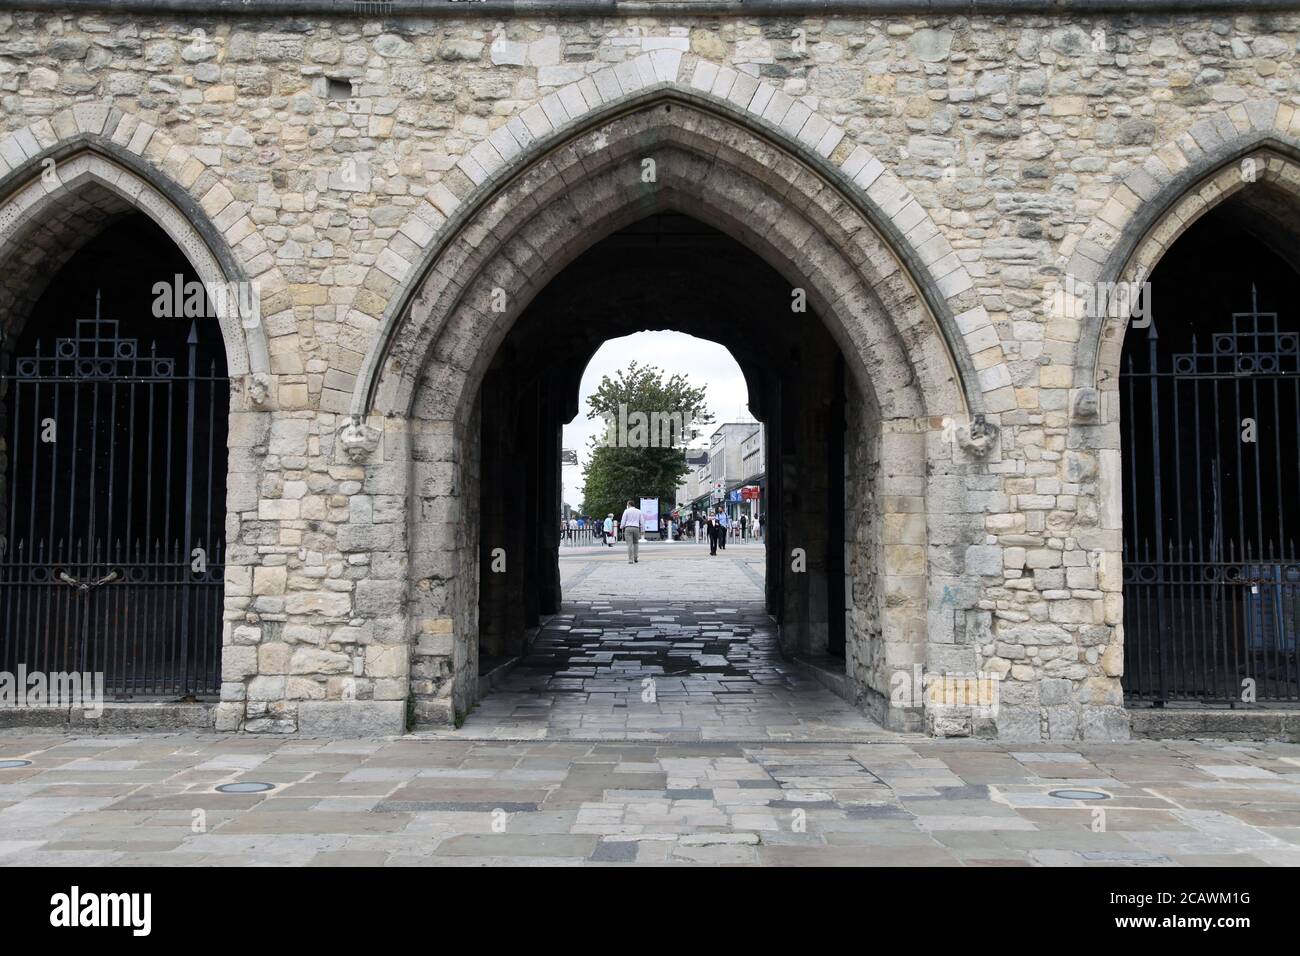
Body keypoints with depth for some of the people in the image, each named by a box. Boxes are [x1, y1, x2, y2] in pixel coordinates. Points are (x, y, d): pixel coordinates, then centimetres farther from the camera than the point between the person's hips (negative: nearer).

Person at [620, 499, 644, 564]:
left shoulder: (626, 511, 1)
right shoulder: (639, 511, 10)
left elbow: (623, 521, 0)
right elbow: (642, 522, 9)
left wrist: (622, 527, 17)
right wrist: (643, 530, 14)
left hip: (628, 528, -3)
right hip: (636, 528, 3)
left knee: (629, 544, -4)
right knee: (636, 543, 19)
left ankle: (630, 560, -8)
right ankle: (635, 558, 11)